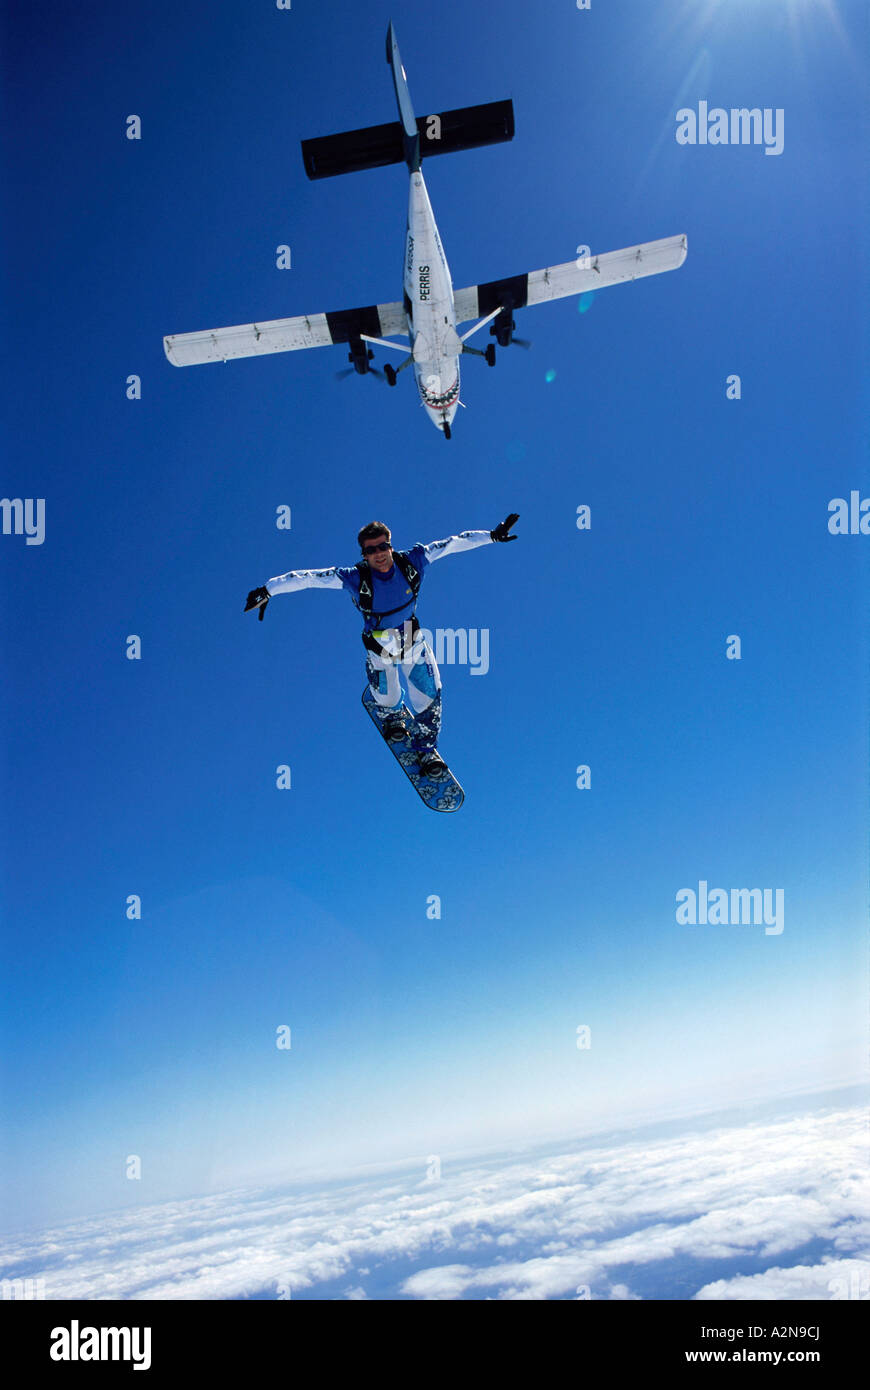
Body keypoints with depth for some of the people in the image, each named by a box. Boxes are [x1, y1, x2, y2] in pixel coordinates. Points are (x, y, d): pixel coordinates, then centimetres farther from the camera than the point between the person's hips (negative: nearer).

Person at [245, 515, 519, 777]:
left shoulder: (411, 561, -23)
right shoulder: (355, 578, -29)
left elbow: (453, 543, -15)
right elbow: (306, 577, -29)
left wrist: (493, 535, -12)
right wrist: (267, 590, -34)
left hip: (414, 642, 2)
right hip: (379, 650, -2)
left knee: (428, 697, 2)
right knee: (387, 699, 14)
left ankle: (428, 748, 32)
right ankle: (392, 717, 56)